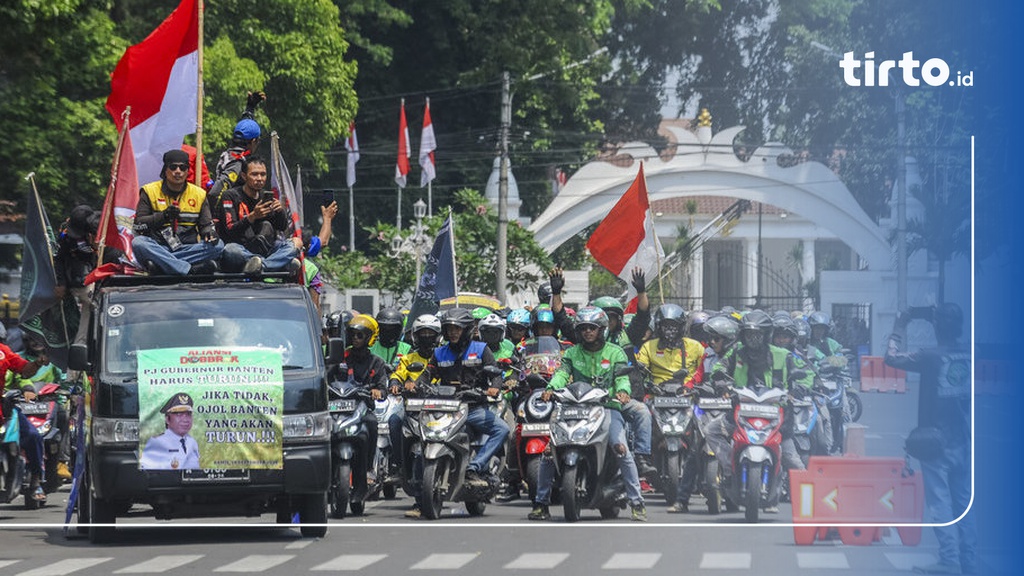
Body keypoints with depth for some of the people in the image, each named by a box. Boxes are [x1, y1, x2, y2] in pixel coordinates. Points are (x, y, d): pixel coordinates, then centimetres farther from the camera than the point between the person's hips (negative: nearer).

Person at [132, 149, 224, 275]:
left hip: (188, 249, 2)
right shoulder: (150, 191, 6)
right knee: (138, 243, -35)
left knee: (218, 245, -23)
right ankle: (192, 269, -44)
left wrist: (209, 232, -9)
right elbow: (139, 224, -2)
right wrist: (163, 216, -17)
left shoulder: (198, 194, 14)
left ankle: (161, 264, -33)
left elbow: (205, 224, 16)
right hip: (157, 248, -2)